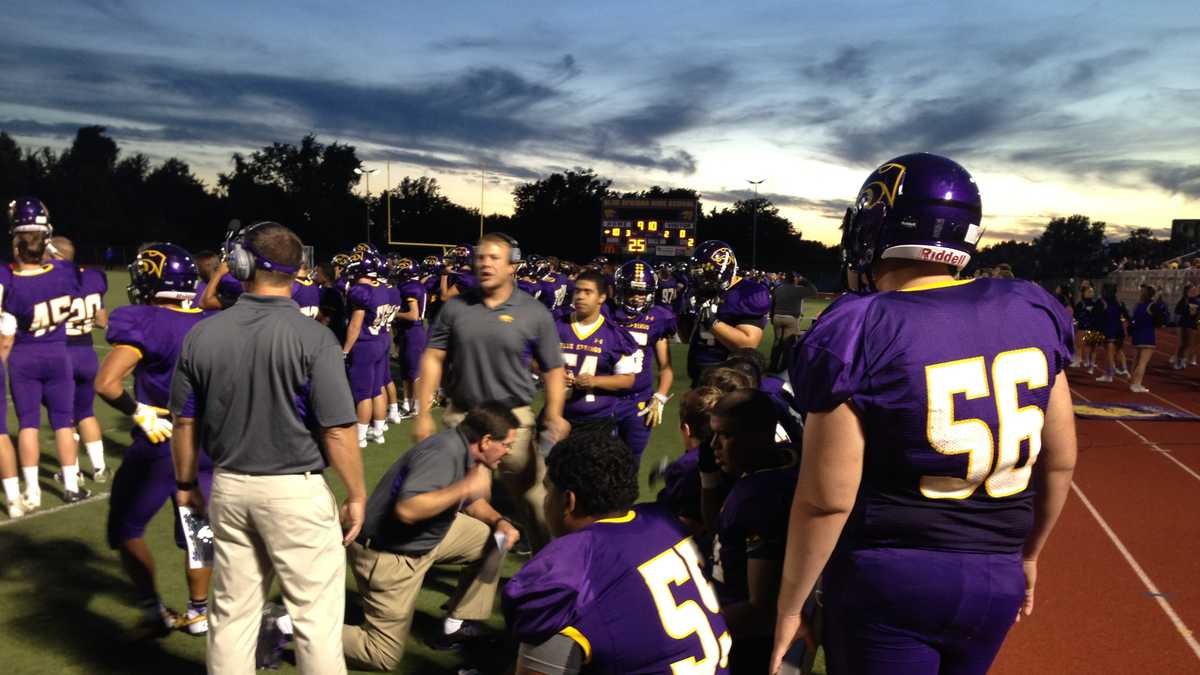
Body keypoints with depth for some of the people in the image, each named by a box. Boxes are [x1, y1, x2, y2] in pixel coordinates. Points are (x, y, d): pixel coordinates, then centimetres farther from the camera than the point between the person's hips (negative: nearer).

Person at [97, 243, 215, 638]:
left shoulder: (143, 324, -14)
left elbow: (105, 383, -24)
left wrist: (139, 413, -11)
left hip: (160, 445, -5)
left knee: (127, 528, 16)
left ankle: (153, 612, 19)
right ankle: (198, 612, 29)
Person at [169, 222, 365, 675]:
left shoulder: (202, 334, -3)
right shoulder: (313, 337, -16)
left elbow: (185, 422, 5)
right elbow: (337, 432, -15)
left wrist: (186, 483, 21)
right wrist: (356, 494, -1)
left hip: (229, 486, 5)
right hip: (296, 490, -4)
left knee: (231, 612, 17)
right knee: (316, 615, 6)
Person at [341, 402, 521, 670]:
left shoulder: (465, 450, -1)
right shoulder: (443, 454, -29)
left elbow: (472, 502, 15)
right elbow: (407, 509, -42)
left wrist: (500, 522, -4)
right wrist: (465, 487, -34)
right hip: (388, 555, -9)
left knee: (491, 540, 5)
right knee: (385, 657, 0)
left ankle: (460, 625, 13)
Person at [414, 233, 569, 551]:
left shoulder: (535, 313, -3)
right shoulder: (454, 307, 2)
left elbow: (553, 370, 0)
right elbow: (433, 359, 4)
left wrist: (554, 414, -15)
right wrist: (423, 413, -3)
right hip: (460, 417, 2)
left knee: (533, 500, 3)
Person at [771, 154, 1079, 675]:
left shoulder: (860, 333, -18)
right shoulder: (1030, 312, -2)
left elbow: (827, 498, -18)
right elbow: (1060, 462, 6)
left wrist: (789, 605, -5)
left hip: (888, 580, -5)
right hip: (997, 579, 5)